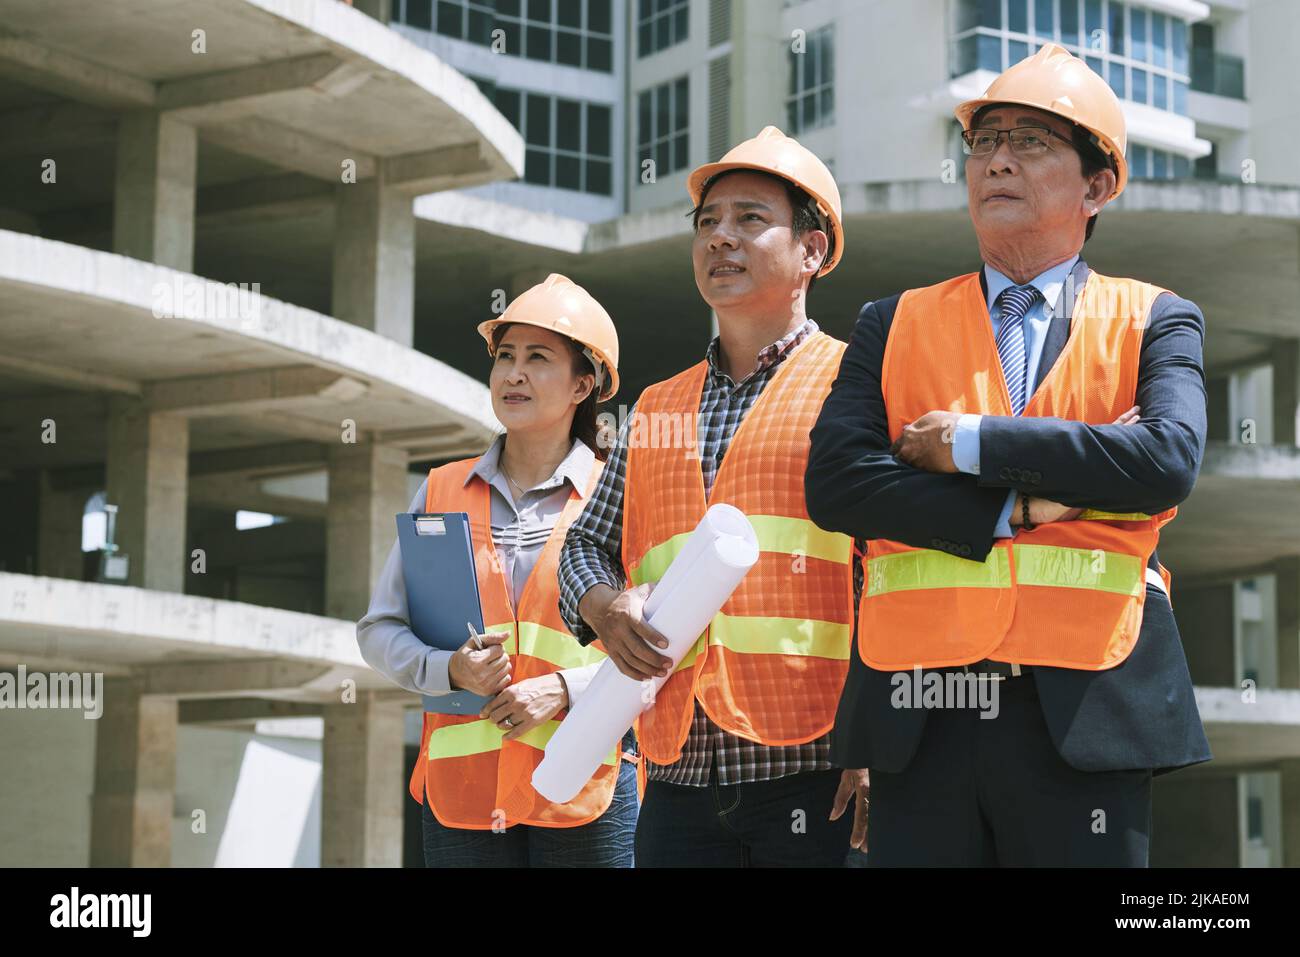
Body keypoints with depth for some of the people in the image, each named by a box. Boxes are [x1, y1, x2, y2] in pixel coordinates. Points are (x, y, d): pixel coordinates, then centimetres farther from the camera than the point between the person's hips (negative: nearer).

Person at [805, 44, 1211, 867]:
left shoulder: (1153, 321, 10)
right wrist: (1024, 503, -8)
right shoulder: (895, 325, 14)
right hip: (920, 717, 1)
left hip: (1086, 715, -1)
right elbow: (833, 484, -1)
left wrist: (972, 444, -8)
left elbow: (1168, 459, -10)